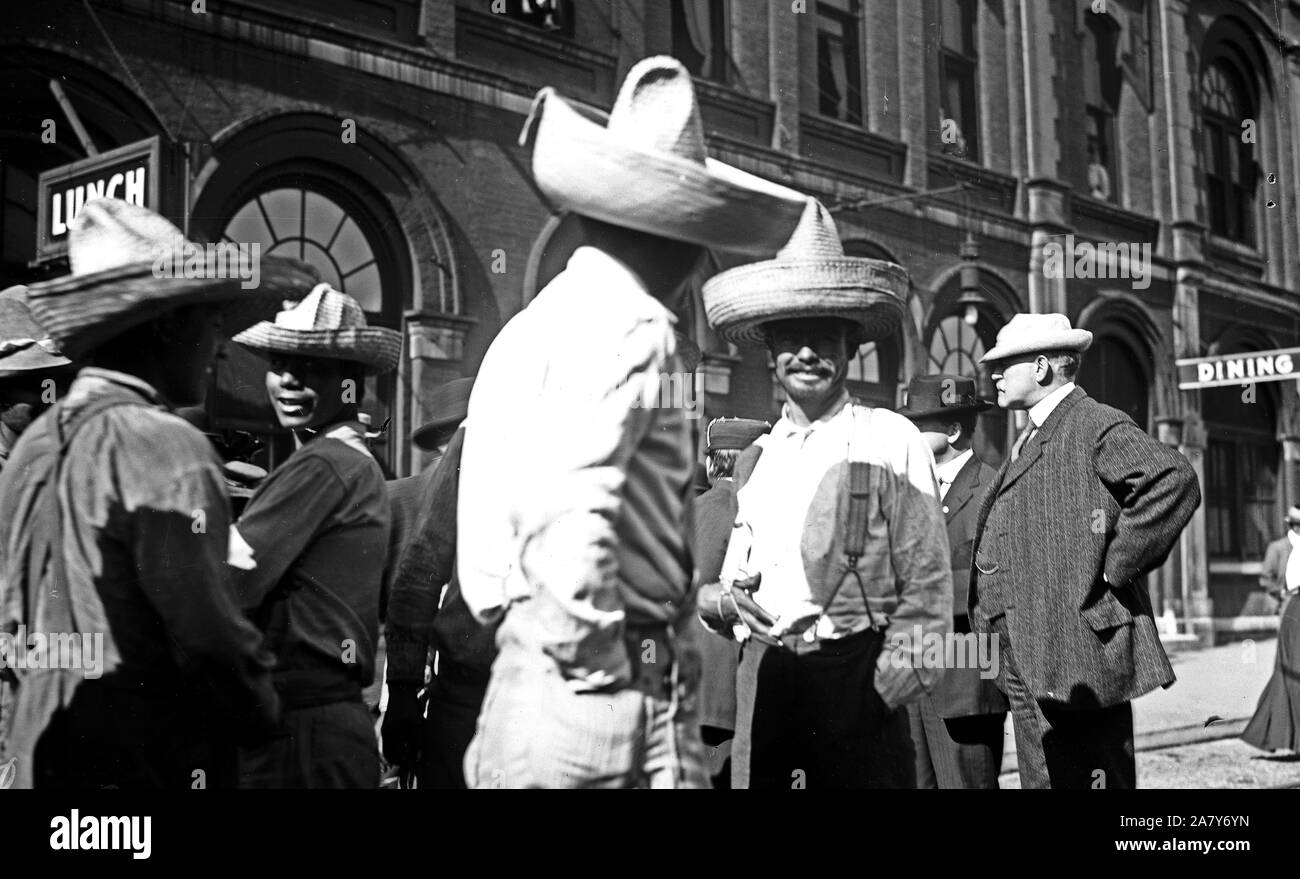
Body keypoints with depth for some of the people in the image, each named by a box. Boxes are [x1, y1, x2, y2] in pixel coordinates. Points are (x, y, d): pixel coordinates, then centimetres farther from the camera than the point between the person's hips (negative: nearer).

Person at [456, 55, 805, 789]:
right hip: (618, 692, -8)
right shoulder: (631, 323, -12)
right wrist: (591, 650, -16)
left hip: (519, 671, 8)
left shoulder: (535, 320, 14)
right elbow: (570, 504, -27)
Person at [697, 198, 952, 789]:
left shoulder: (892, 442, 1)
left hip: (855, 679, -4)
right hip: (761, 680, 4)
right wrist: (721, 600, -2)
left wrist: (887, 688, -10)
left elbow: (927, 587, -2)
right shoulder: (753, 459, 14)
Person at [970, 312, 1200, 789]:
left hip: (1079, 648, -9)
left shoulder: (1097, 425, -8)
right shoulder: (1026, 440, 21)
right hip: (1023, 660, 9)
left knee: (1088, 776, -4)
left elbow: (1175, 480, -23)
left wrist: (1116, 563, -19)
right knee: (1042, 779, 12)